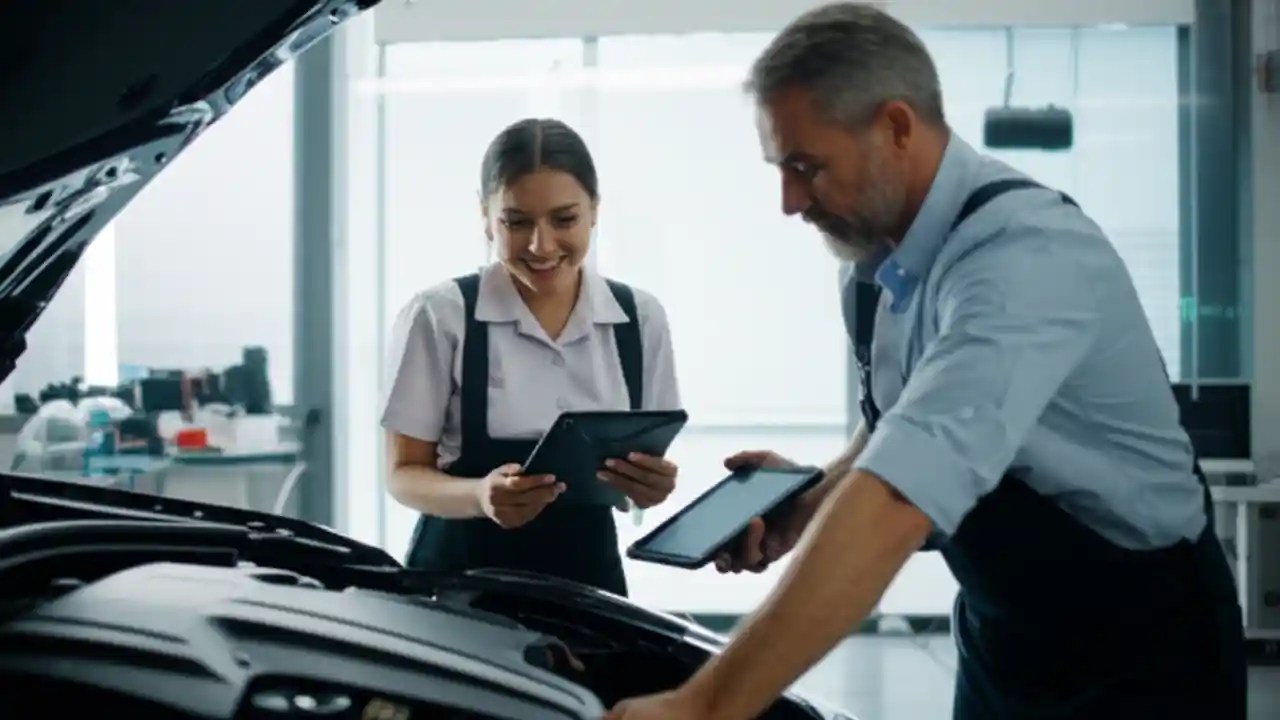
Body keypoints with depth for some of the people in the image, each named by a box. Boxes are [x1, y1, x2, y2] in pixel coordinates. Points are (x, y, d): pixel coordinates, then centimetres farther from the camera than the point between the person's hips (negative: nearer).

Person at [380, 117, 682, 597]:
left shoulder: (640, 319, 1)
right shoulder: (440, 317, -9)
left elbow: (648, 469, 7)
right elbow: (405, 473, -7)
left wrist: (651, 484, -16)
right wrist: (479, 496, -26)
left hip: (586, 574, 3)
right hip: (461, 575, -3)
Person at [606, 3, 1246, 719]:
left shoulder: (1026, 255, -29)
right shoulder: (879, 257, -4)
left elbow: (899, 503, -40)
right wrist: (815, 500, -9)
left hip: (1138, 653, -7)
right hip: (1001, 633, 7)